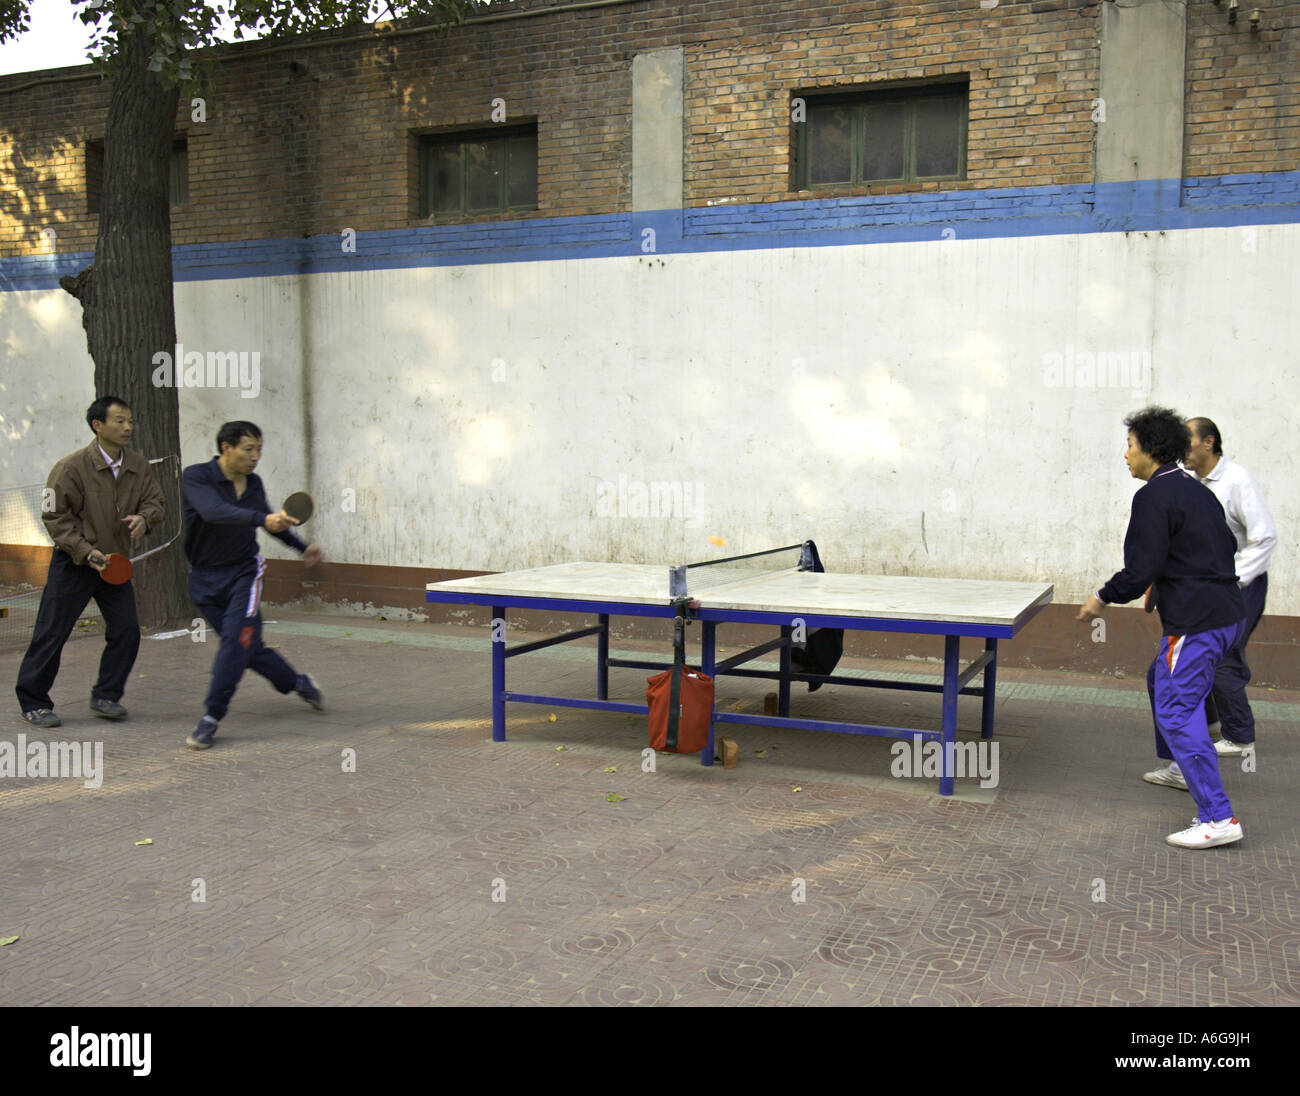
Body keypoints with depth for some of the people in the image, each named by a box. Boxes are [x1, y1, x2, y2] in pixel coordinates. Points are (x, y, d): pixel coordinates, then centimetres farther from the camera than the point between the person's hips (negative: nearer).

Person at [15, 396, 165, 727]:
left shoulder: (139, 466, -1)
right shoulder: (72, 467, -15)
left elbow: (155, 500, 6)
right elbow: (55, 516, -12)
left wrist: (144, 518, -18)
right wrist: (86, 551, -20)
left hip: (115, 563, 5)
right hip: (73, 564, -5)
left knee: (126, 630, 3)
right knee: (51, 633, 0)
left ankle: (106, 696, 20)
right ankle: (33, 703, 14)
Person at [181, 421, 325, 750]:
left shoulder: (254, 484, 1)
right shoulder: (196, 477, -15)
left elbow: (272, 521, 20)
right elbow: (214, 511, -35)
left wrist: (301, 547, 21)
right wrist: (262, 520, -47)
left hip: (245, 571, 2)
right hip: (205, 578, -2)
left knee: (237, 639, -16)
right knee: (249, 647, 4)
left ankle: (211, 717, -8)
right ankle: (298, 683, 28)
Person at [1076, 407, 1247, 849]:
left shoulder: (1154, 497, -14)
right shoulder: (1198, 492, 15)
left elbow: (1142, 568, -17)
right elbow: (1226, 546, 23)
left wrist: (1104, 598, -3)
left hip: (1197, 622, -10)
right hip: (1227, 613, 10)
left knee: (1177, 711, -10)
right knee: (1161, 682, 27)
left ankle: (1218, 818, -13)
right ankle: (1178, 765, 44)